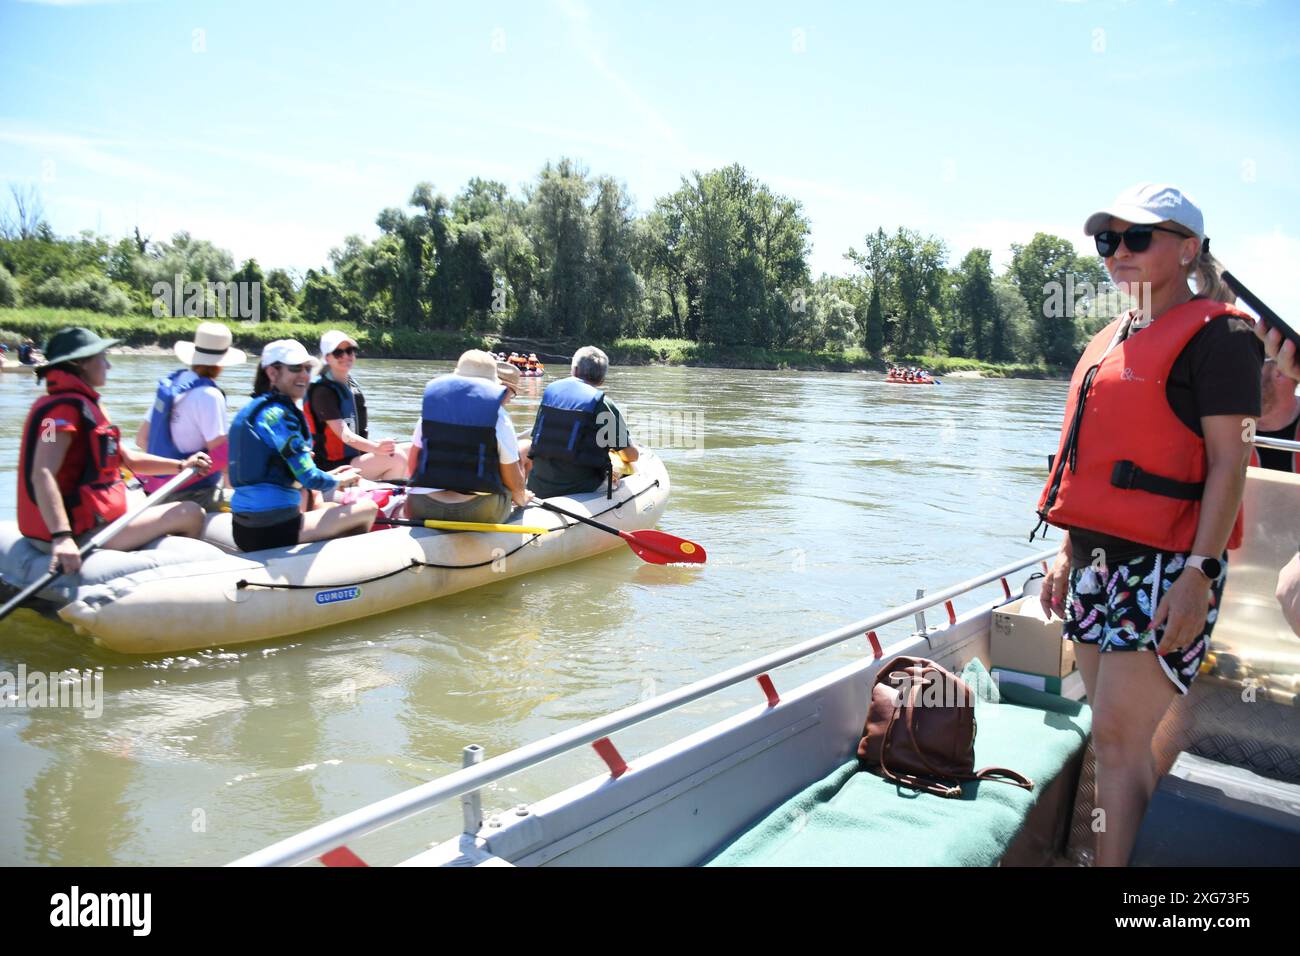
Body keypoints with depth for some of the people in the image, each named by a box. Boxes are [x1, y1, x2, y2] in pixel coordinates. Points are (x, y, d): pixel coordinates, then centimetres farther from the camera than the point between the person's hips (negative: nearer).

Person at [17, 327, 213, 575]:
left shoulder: (83, 406, 15)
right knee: (191, 514, -9)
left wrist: (180, 466, 8)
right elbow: (42, 475, -29)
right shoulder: (65, 408, -17)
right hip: (84, 534, -12)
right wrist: (62, 537, -37)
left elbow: (127, 459, 18)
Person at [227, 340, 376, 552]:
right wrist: (340, 481, 5)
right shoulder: (277, 414, -13)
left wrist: (329, 476, 16)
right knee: (368, 508, -2)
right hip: (271, 532, -10)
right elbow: (311, 479, -15)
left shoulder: (254, 408, 15)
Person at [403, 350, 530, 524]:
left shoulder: (430, 407, 7)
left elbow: (413, 464, 11)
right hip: (480, 512, -3)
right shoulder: (498, 415, -3)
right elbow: (514, 482, 0)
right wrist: (521, 499, 22)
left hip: (423, 509, 4)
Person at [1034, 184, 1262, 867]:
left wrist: (1200, 572, -20)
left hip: (1164, 565, -8)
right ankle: (1115, 850, 25)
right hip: (1097, 558, 8)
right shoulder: (1110, 341, 17)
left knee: (1120, 739, -8)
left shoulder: (1214, 333, -6)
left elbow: (1228, 460, -13)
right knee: (1114, 734, 13)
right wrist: (1069, 551, 18)